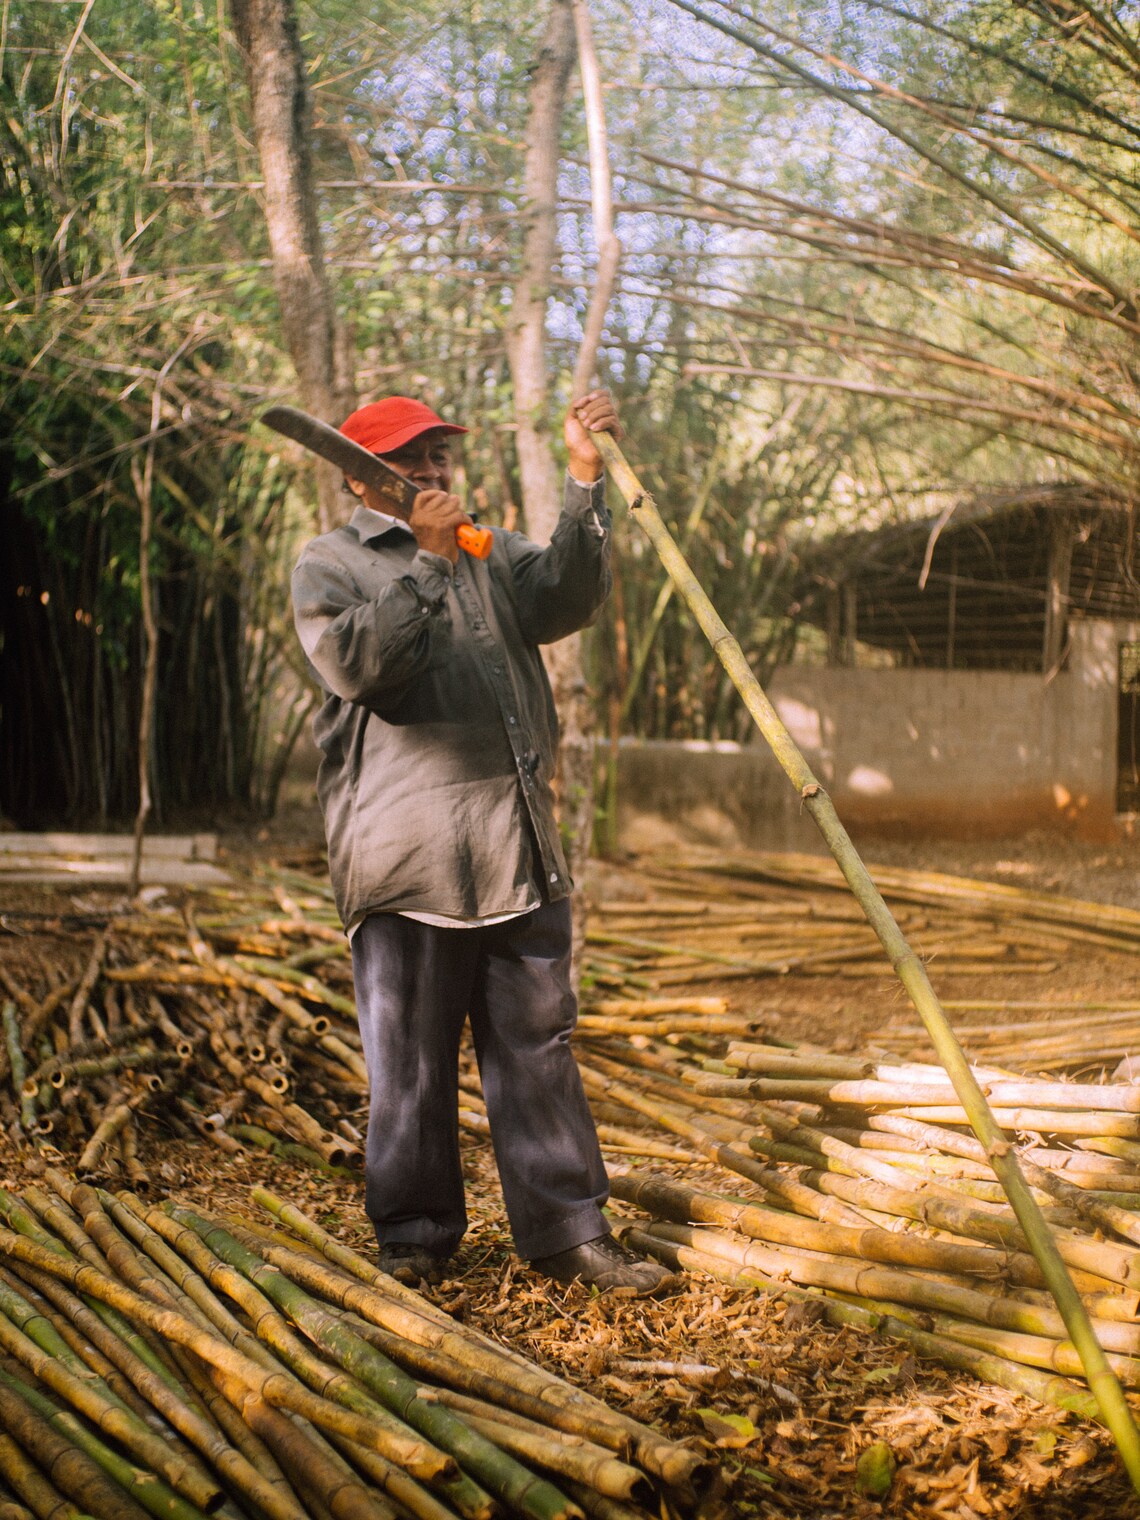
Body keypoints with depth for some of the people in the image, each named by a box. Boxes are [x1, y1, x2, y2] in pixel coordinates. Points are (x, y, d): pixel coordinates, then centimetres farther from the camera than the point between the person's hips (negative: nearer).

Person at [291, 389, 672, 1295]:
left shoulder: (491, 556, 21)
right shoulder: (329, 564, 6)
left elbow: (569, 599, 2)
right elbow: (356, 662, -13)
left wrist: (585, 482, -7)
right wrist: (428, 562, -15)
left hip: (518, 846, 5)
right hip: (407, 856, -4)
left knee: (537, 1043, 7)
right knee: (412, 1057, 2)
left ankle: (568, 1230, 14)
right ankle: (416, 1234, 16)